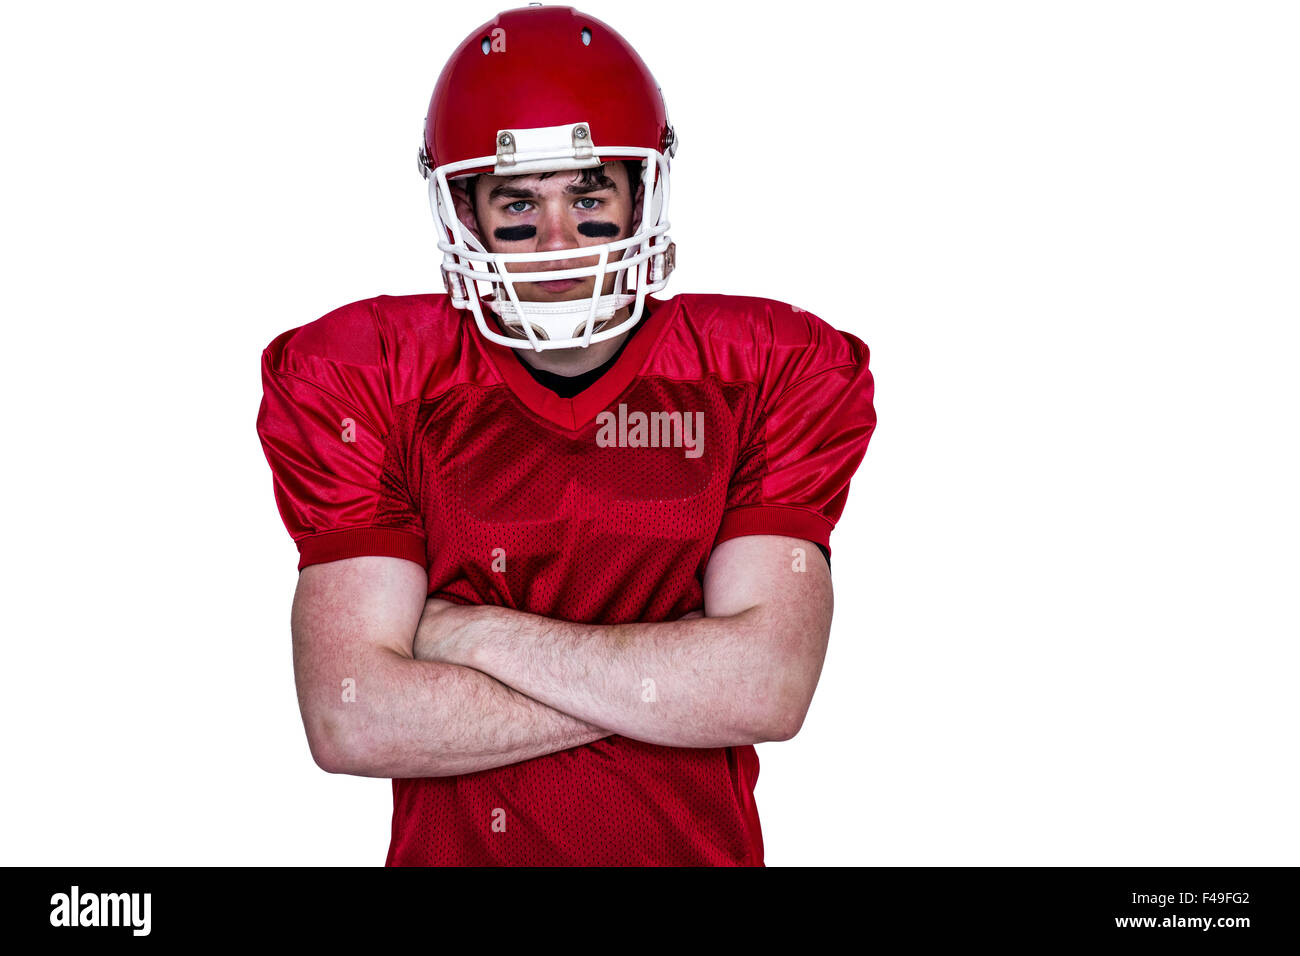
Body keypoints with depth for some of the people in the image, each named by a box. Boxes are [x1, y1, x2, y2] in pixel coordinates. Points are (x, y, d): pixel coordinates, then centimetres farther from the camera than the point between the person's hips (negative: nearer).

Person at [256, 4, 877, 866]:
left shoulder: (767, 375, -7)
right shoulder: (367, 383, -8)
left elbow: (773, 688, -18)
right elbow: (349, 722, -17)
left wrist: (474, 632, -17)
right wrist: (671, 679, -19)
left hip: (699, 850, 1)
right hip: (449, 851, 0)